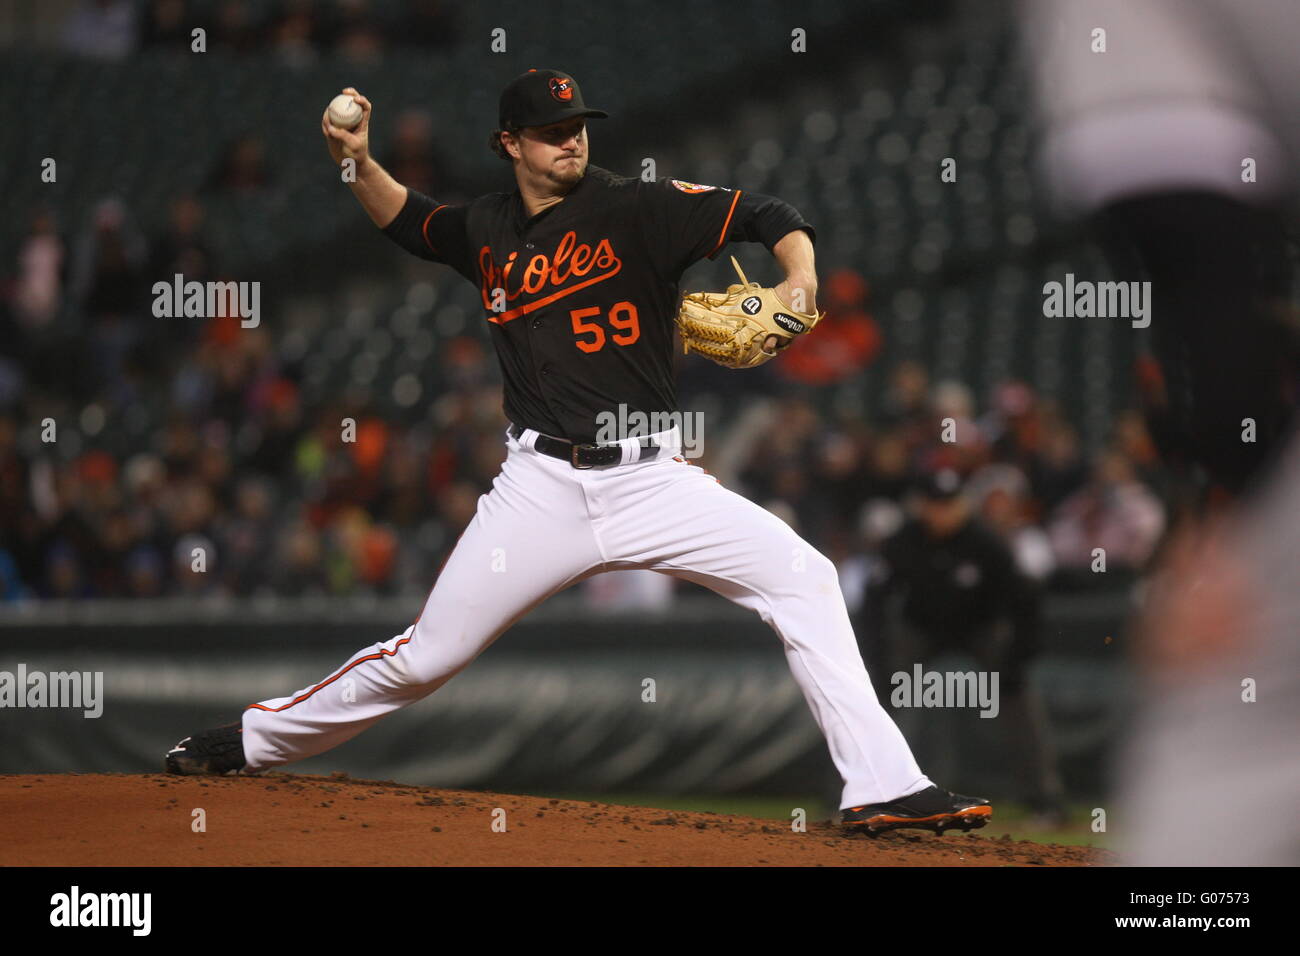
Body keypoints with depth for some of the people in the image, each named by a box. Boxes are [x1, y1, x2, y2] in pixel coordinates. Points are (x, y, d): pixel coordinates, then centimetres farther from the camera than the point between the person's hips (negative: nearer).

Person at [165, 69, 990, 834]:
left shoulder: (637, 208, -3)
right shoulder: (488, 231, 9)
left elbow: (767, 216, -8)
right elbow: (411, 220, 30)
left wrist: (799, 281, -27)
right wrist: (359, 161, 13)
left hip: (652, 480, -2)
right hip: (542, 487, 2)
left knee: (804, 579, -19)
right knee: (427, 654, 1)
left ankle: (882, 788, -17)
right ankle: (255, 742, 21)